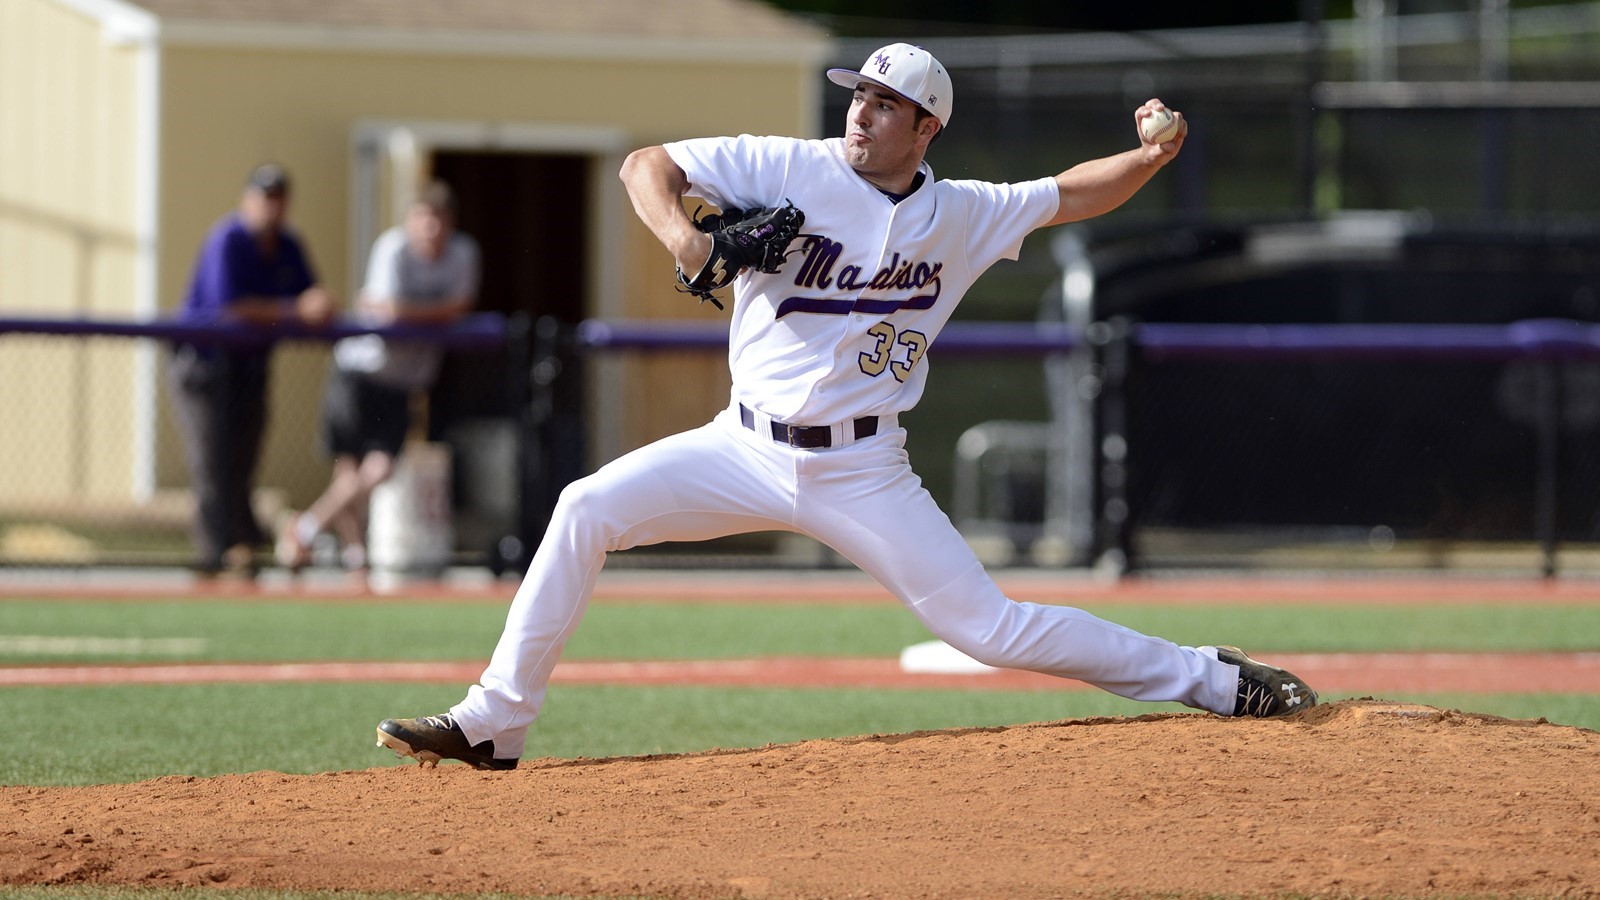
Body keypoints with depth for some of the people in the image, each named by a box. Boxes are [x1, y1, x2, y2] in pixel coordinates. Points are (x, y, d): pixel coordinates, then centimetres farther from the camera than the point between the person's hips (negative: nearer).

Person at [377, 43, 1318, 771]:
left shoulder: (959, 216, 1)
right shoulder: (789, 170, -5)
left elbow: (1070, 196, 8)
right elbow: (647, 163, -5)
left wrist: (1151, 156, -10)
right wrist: (680, 233, -25)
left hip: (862, 474, -1)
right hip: (748, 448, 1)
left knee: (987, 626, -6)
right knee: (588, 509, -16)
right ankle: (494, 725, -9)